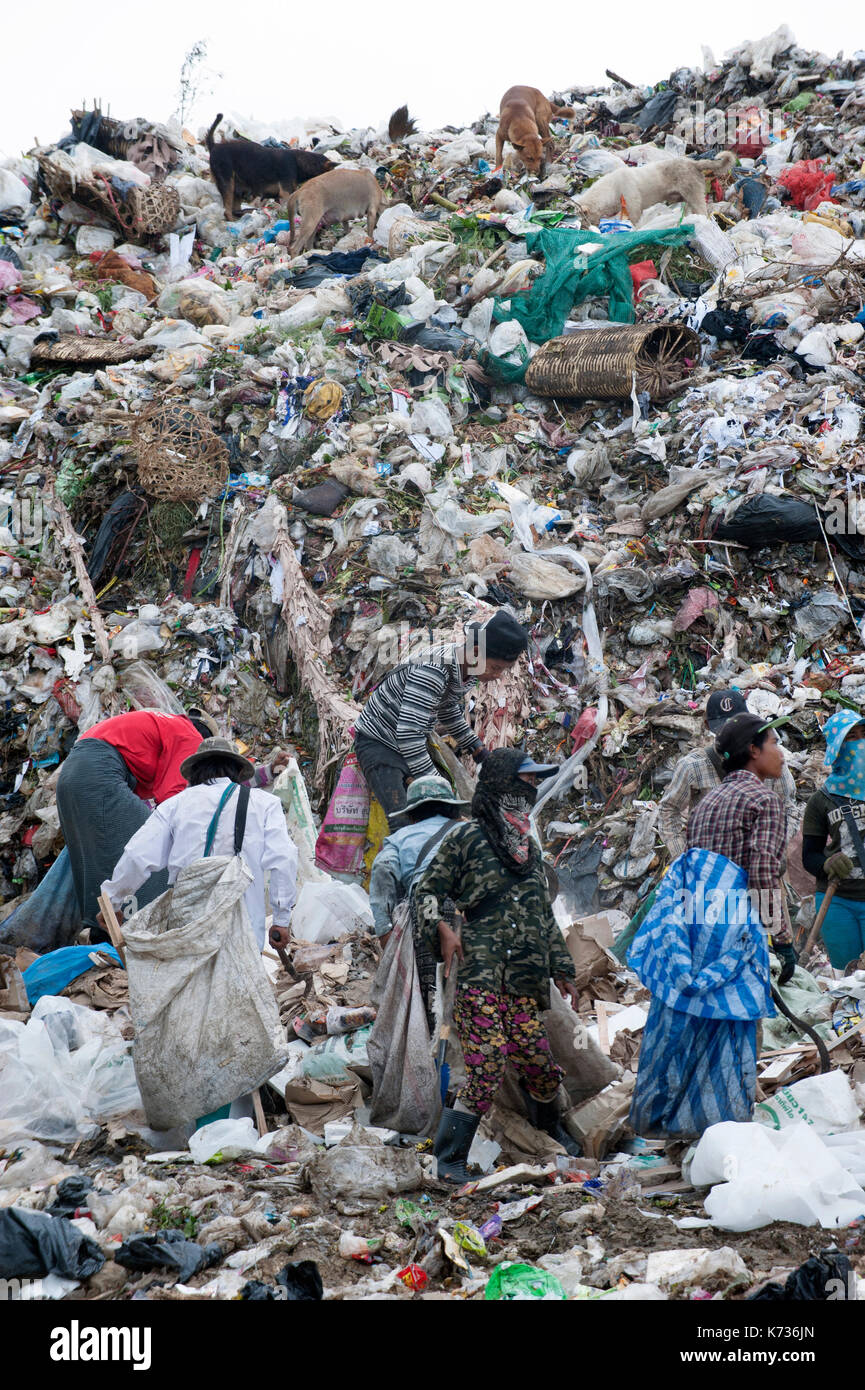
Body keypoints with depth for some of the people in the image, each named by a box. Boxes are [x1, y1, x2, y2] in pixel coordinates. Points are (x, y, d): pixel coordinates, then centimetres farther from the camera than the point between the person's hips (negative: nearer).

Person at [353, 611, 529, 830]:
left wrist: (477, 748, 20)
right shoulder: (434, 671, -32)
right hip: (378, 744, -9)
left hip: (411, 746, 9)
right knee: (402, 822, -23)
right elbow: (408, 734, -35)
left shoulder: (461, 667, -3)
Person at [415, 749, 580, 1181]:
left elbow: (544, 914, 26)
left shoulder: (529, 844, 21)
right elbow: (427, 889, 1)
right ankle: (450, 1159, -5)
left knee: (539, 1065, 5)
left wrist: (562, 968, 25)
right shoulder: (467, 837, 1)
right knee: (487, 1069, -14)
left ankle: (552, 1131, 33)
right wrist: (440, 927, -18)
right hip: (482, 971, -6)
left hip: (525, 980, 6)